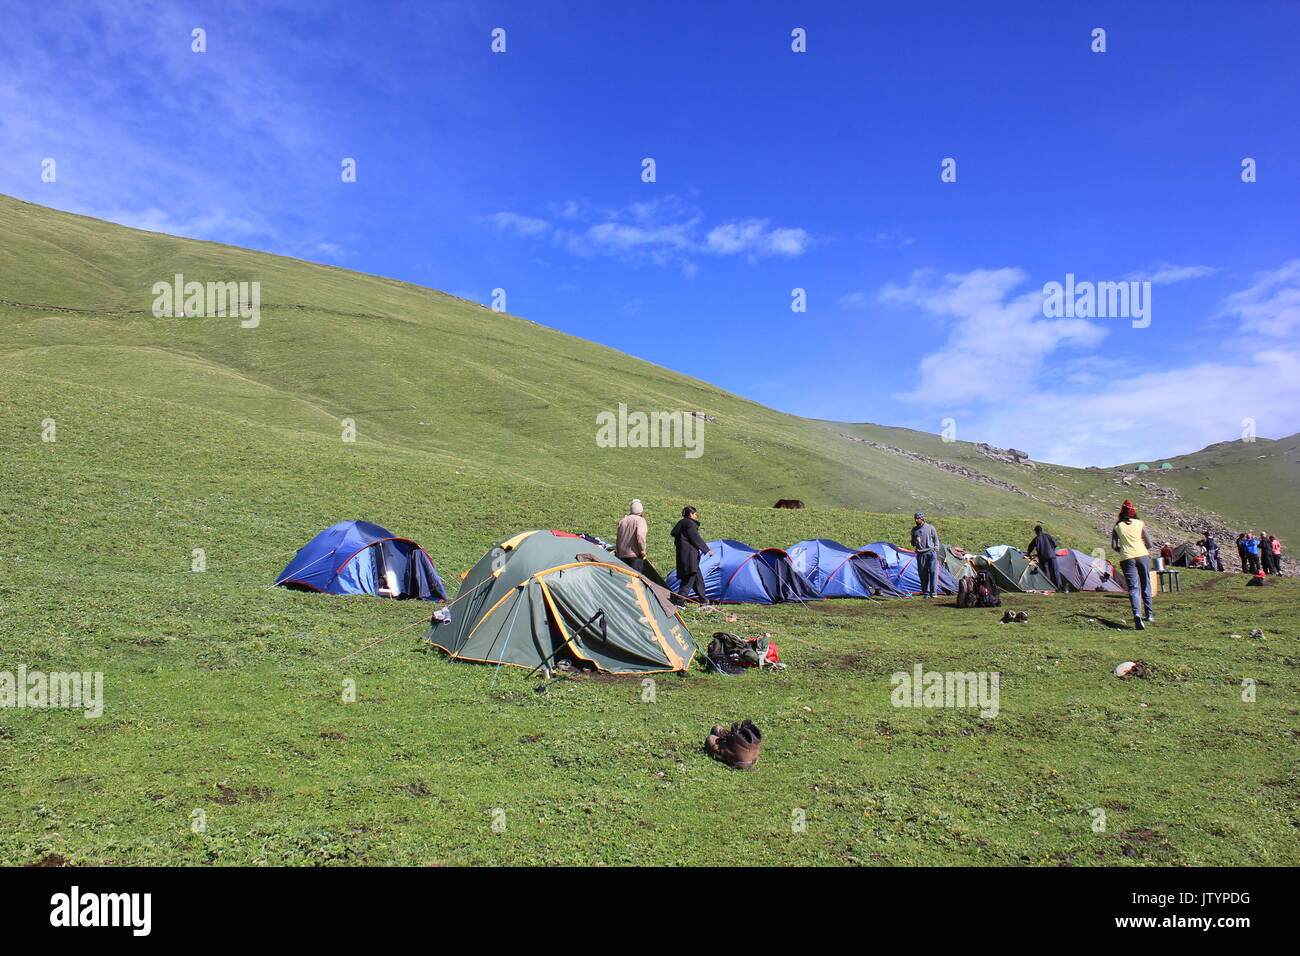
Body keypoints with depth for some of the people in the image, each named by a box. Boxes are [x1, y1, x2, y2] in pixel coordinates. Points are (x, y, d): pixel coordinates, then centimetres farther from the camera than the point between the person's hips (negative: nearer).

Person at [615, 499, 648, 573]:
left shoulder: (623, 520, 15)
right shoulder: (640, 520, -6)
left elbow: (617, 538, 18)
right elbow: (640, 536, -21)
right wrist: (642, 551, -10)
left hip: (621, 555, 7)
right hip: (635, 556, -7)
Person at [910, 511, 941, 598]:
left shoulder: (930, 527, 2)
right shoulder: (914, 530, 11)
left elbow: (936, 540, 7)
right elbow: (912, 542, 21)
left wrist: (936, 551, 0)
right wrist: (915, 542, -4)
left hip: (931, 552, -3)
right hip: (921, 554, 3)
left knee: (933, 571, -10)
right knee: (922, 573, 1)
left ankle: (933, 592, -6)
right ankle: (925, 592, 8)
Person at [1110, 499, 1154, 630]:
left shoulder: (1117, 526, 5)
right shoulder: (1140, 523, 4)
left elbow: (1114, 546, 2)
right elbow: (1149, 544, 3)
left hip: (1127, 559, -1)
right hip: (1142, 556, 1)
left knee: (1133, 587, -5)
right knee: (1146, 585, 16)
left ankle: (1137, 614, -27)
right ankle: (1148, 615, 25)